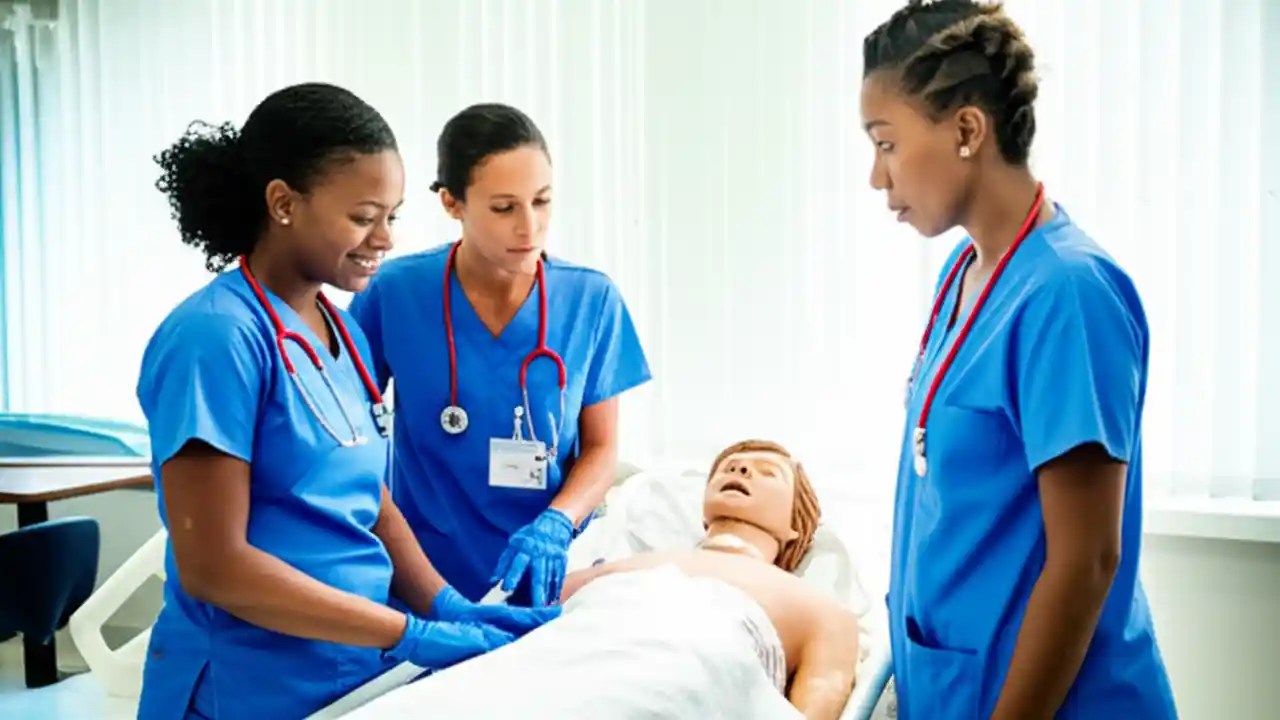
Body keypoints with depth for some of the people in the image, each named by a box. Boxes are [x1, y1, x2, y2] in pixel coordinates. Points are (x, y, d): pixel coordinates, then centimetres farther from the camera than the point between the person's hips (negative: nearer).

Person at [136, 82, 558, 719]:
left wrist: (449, 609, -6)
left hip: (358, 669, 7)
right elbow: (212, 567, -21)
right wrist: (412, 636, -19)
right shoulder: (216, 337, -18)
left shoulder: (343, 331, 5)